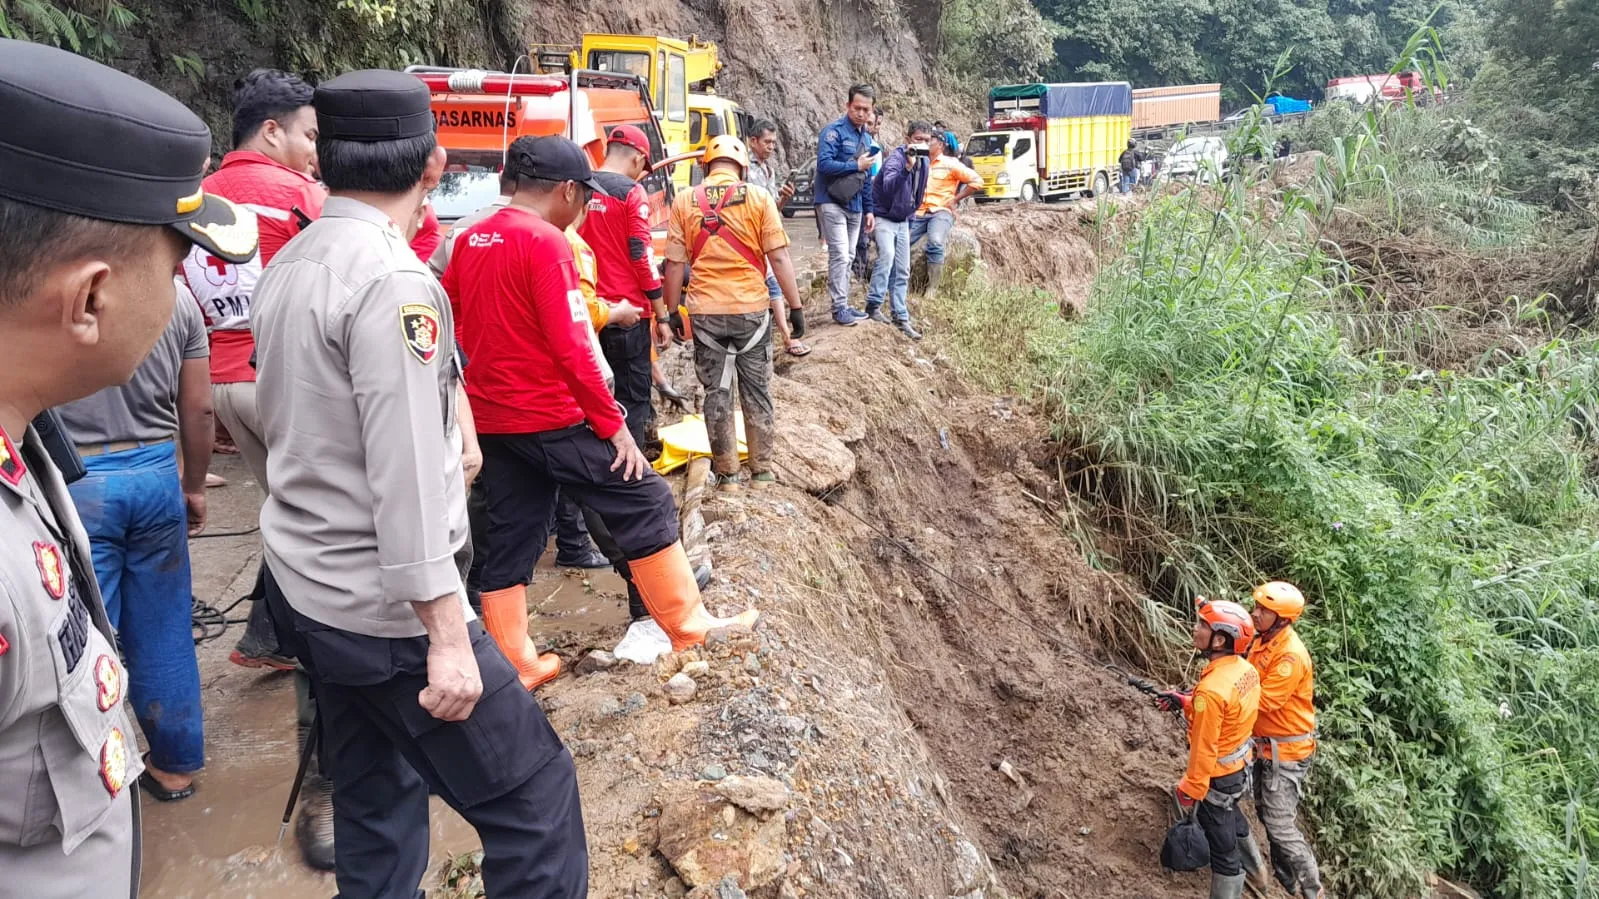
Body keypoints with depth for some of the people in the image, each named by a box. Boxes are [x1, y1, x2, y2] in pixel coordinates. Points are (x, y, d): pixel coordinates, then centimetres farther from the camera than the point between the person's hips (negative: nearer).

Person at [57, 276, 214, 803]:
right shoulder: (176, 293, -3)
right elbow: (198, 409, 2)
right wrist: (194, 486, 15)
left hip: (74, 481, -3)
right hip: (156, 473, 3)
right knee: (164, 632, 15)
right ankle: (175, 764, 27)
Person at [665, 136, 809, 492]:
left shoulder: (684, 202, 2)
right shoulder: (759, 198, -2)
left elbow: (675, 264, 1)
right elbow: (778, 257, -5)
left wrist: (671, 312, 9)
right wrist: (795, 306, 1)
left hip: (705, 312, 1)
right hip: (751, 309, -1)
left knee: (717, 392, 10)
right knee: (756, 391, 11)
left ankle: (726, 473, 14)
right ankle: (762, 471, 18)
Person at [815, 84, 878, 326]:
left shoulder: (866, 138, 15)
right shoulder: (834, 132, -9)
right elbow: (824, 164, -21)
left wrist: (869, 210, 17)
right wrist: (856, 165, -13)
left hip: (855, 206, 8)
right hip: (832, 203, -8)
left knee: (848, 257, 10)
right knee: (840, 254, -12)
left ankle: (844, 305, 17)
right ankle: (839, 307, -7)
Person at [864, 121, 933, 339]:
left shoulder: (924, 161, 4)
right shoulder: (896, 158, -20)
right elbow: (889, 186, -41)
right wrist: (908, 166, -52)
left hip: (903, 221, 8)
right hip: (884, 217, -7)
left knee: (902, 272, 6)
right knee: (887, 254, -30)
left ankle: (901, 319, 10)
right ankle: (873, 305, -22)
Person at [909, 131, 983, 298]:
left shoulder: (950, 164, 3)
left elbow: (977, 181, 0)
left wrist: (955, 199, -1)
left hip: (940, 211, -5)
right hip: (919, 212, 5)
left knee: (935, 244, -31)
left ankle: (932, 289, -27)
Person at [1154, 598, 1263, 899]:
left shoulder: (1211, 690, -35)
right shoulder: (1245, 669, -9)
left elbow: (1204, 749, -26)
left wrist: (1190, 788, -14)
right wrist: (1185, 702, 7)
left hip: (1218, 777, -9)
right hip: (1240, 766, 9)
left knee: (1222, 845, 10)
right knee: (1234, 821, 33)